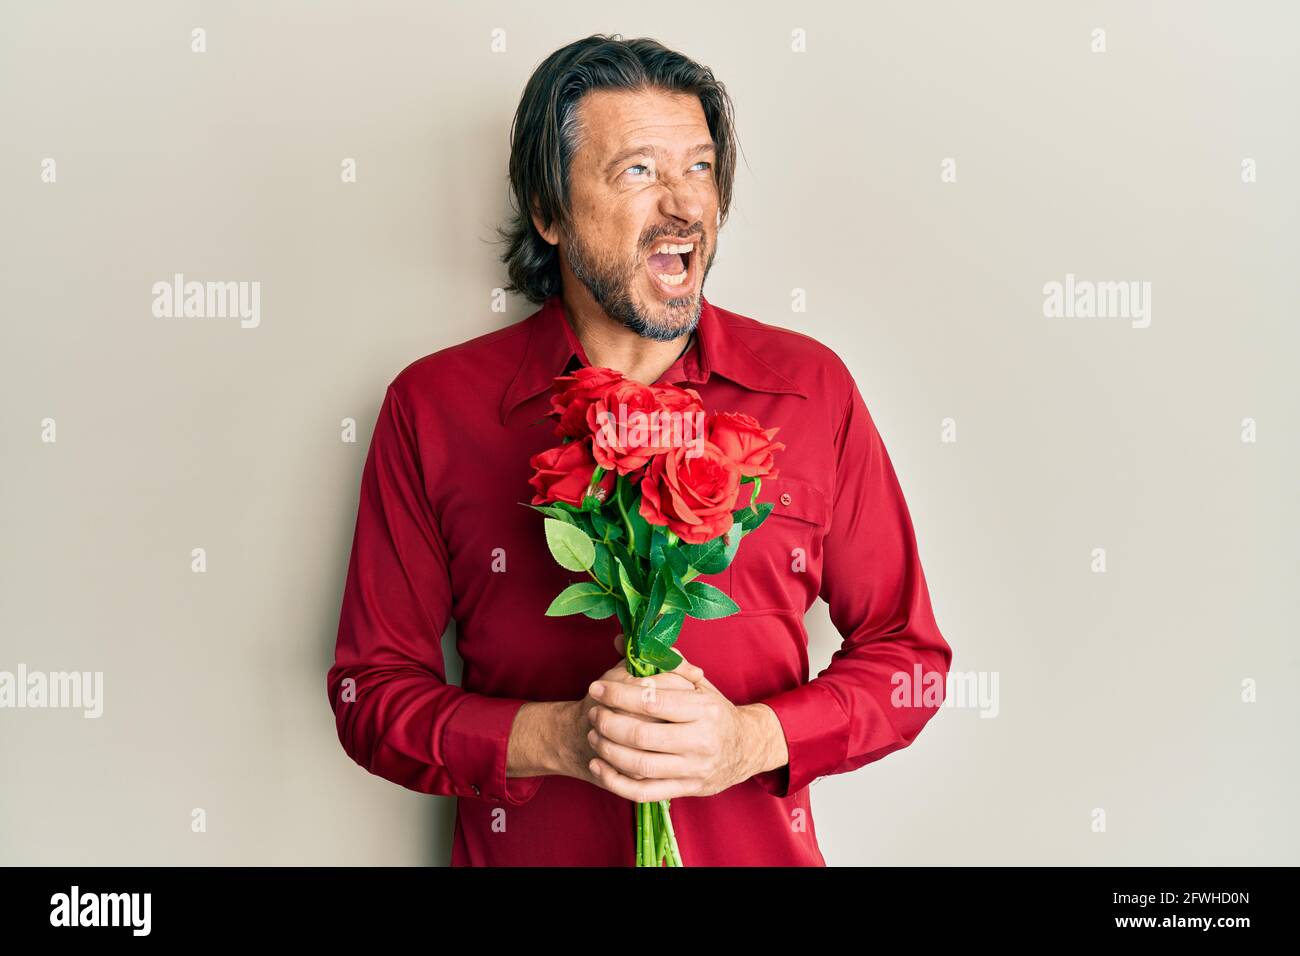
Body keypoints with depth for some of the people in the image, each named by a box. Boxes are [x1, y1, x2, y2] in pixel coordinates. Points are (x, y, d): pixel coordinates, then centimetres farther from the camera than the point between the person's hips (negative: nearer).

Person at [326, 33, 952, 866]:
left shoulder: (812, 388, -6)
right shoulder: (432, 406, -9)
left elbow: (909, 657, -1)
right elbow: (371, 691, -5)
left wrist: (753, 739, -18)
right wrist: (554, 738, -20)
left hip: (760, 847, 1)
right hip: (524, 847, 0)